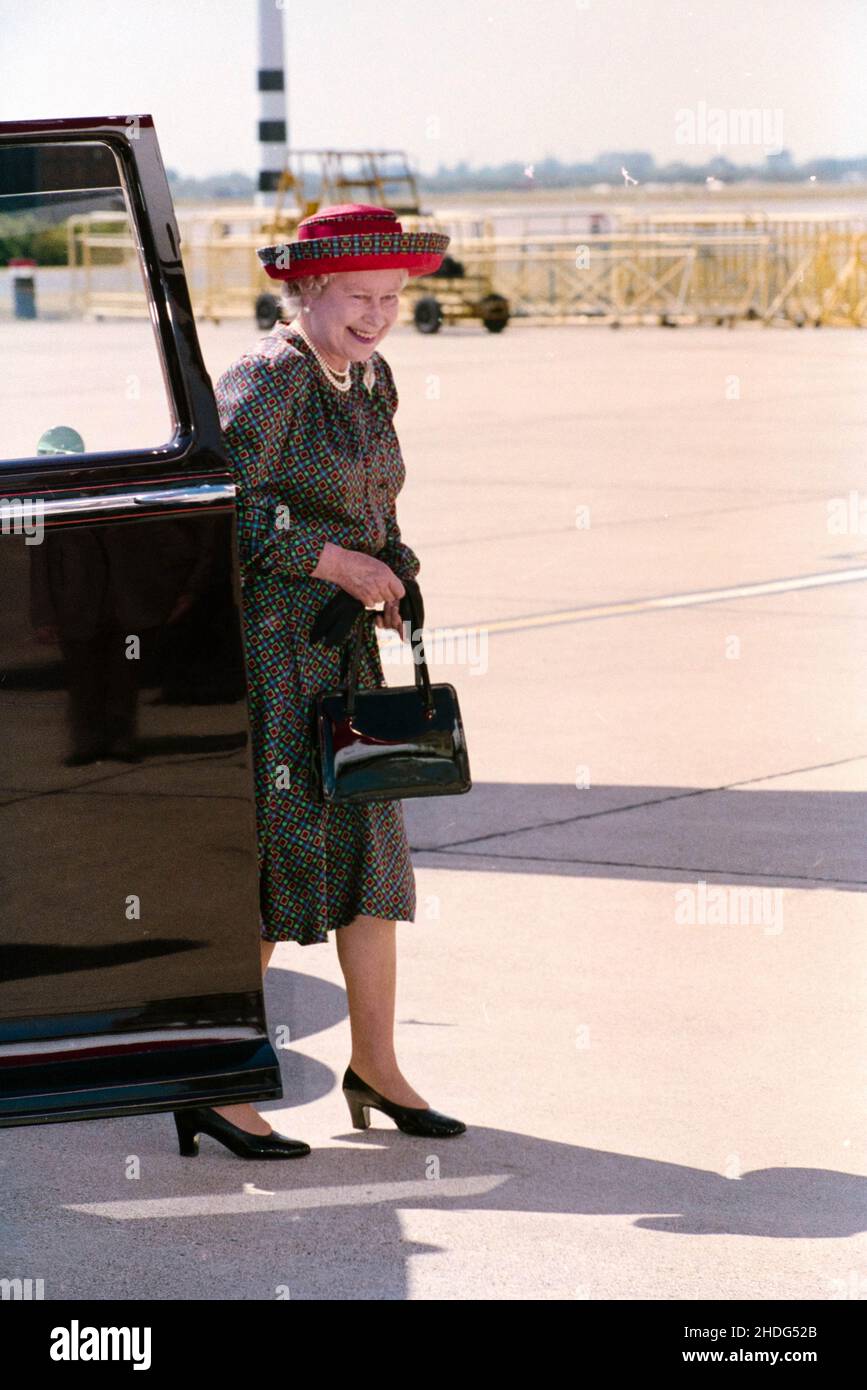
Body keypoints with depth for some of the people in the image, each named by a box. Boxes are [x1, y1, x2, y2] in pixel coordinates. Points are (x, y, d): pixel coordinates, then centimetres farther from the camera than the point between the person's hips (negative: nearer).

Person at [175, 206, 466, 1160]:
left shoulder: (370, 383, 12)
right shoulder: (266, 382, -15)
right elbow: (229, 509, -21)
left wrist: (395, 579, 4)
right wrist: (341, 563, -17)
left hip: (340, 650, 9)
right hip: (260, 643, -9)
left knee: (370, 842, 10)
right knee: (270, 854, -8)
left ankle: (374, 1063, 21)